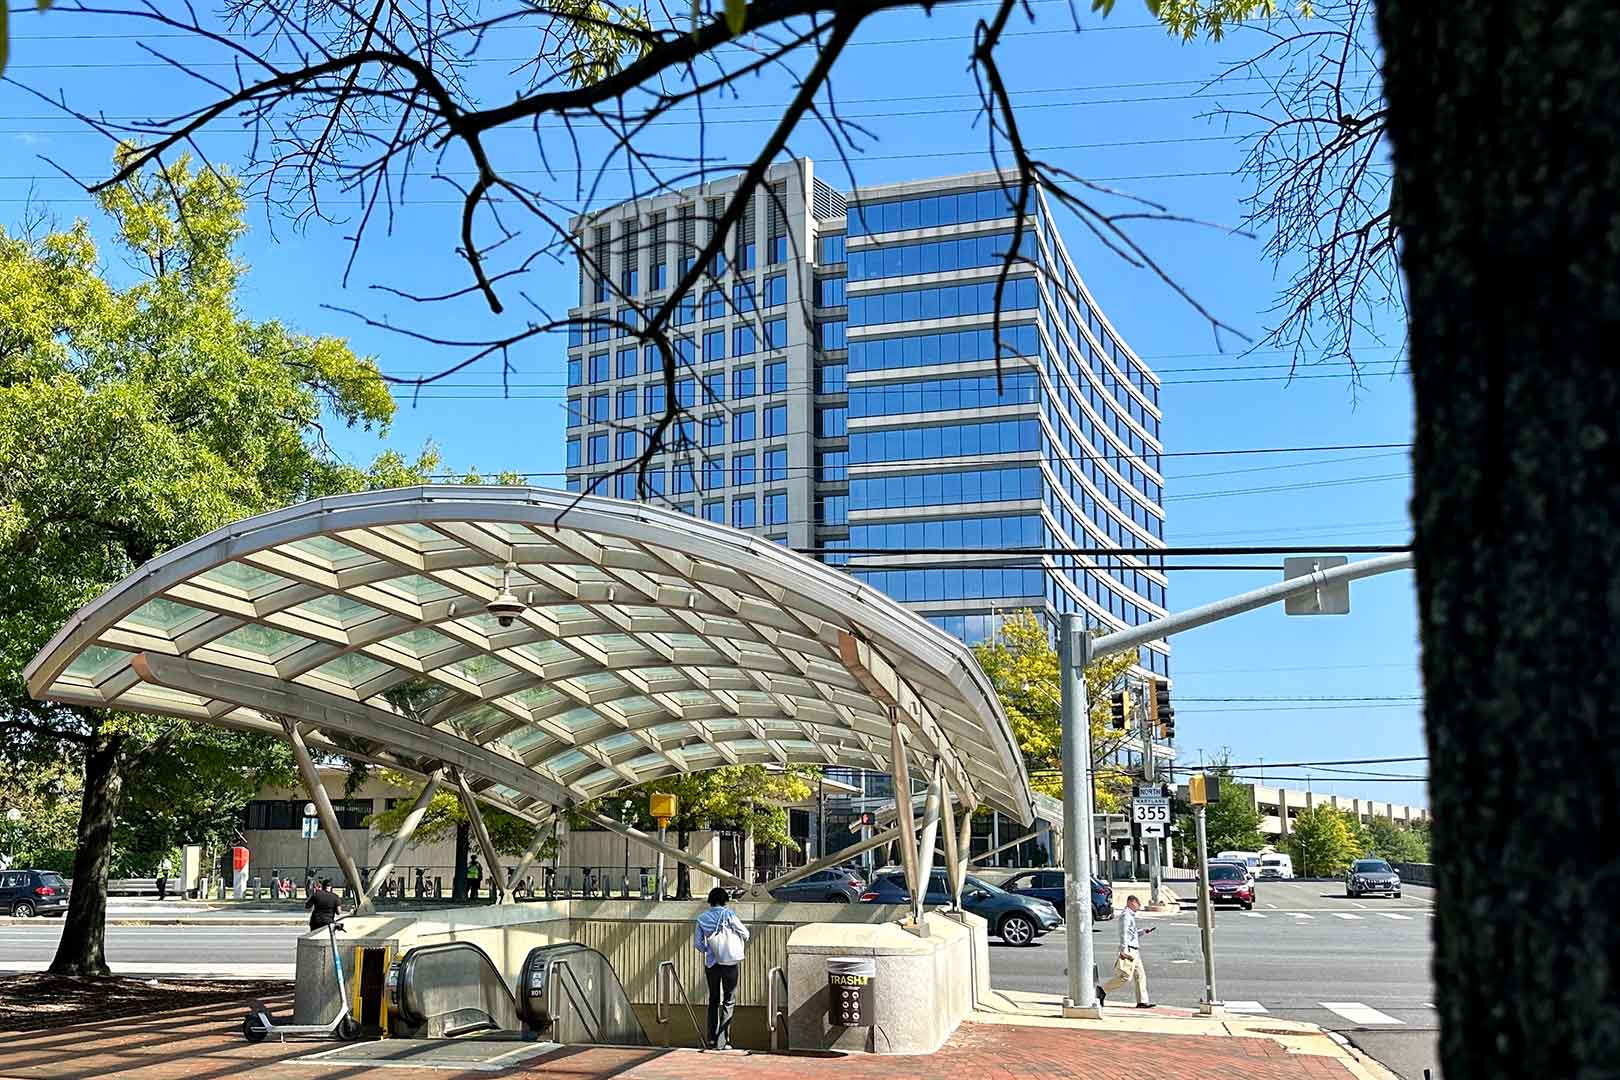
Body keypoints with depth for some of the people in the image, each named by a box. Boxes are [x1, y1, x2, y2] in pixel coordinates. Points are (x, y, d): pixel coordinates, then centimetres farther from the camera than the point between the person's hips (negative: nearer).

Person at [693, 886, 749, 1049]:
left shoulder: (702, 919, -1)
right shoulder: (728, 914, -11)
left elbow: (697, 944, -1)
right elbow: (745, 933, -4)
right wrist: (740, 945, 18)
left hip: (711, 964, 3)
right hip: (730, 962, -3)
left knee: (713, 1000, 18)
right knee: (728, 1002, 5)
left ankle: (712, 1038, 16)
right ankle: (722, 1041, 1)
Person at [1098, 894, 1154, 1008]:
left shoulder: (1130, 916, 21)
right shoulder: (1125, 915, -11)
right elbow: (1123, 934, -18)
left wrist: (1144, 932, 17)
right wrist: (1124, 950, -23)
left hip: (1134, 951, 10)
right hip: (1129, 950, -10)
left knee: (1140, 976, 7)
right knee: (1125, 977, -12)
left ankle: (1142, 1001, 8)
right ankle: (1102, 990, -5)